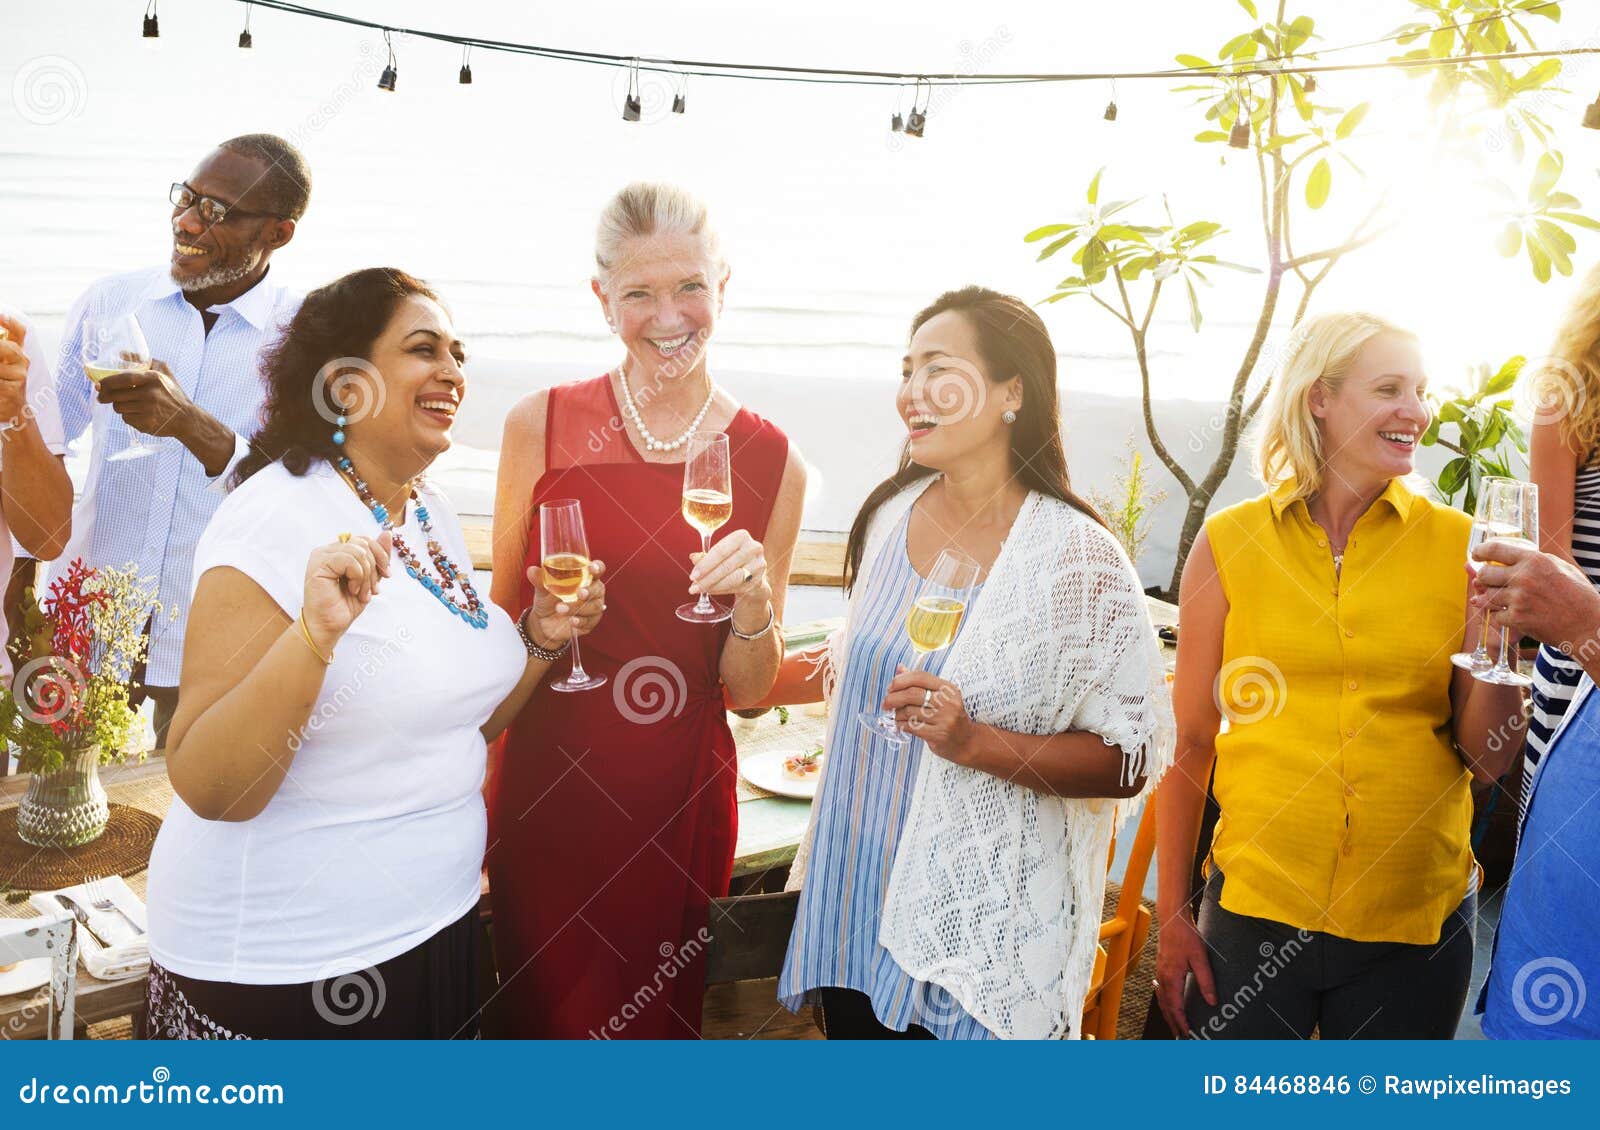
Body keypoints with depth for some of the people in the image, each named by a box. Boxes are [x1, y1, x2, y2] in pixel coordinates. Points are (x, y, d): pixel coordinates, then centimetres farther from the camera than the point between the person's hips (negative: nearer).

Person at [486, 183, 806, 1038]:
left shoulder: (770, 462, -2)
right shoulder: (541, 426, -4)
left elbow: (747, 690, 2)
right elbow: (498, 625, 5)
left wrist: (755, 607, -16)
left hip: (680, 801, 1)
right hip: (547, 786, 0)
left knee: (652, 1026, 16)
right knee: (546, 1021, 12)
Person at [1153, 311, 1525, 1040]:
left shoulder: (1458, 544, 0)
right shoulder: (1229, 542, -2)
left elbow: (1487, 760, 1)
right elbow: (1190, 741, 2)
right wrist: (1173, 916, 2)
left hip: (1417, 921, 1)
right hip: (1254, 911, -1)